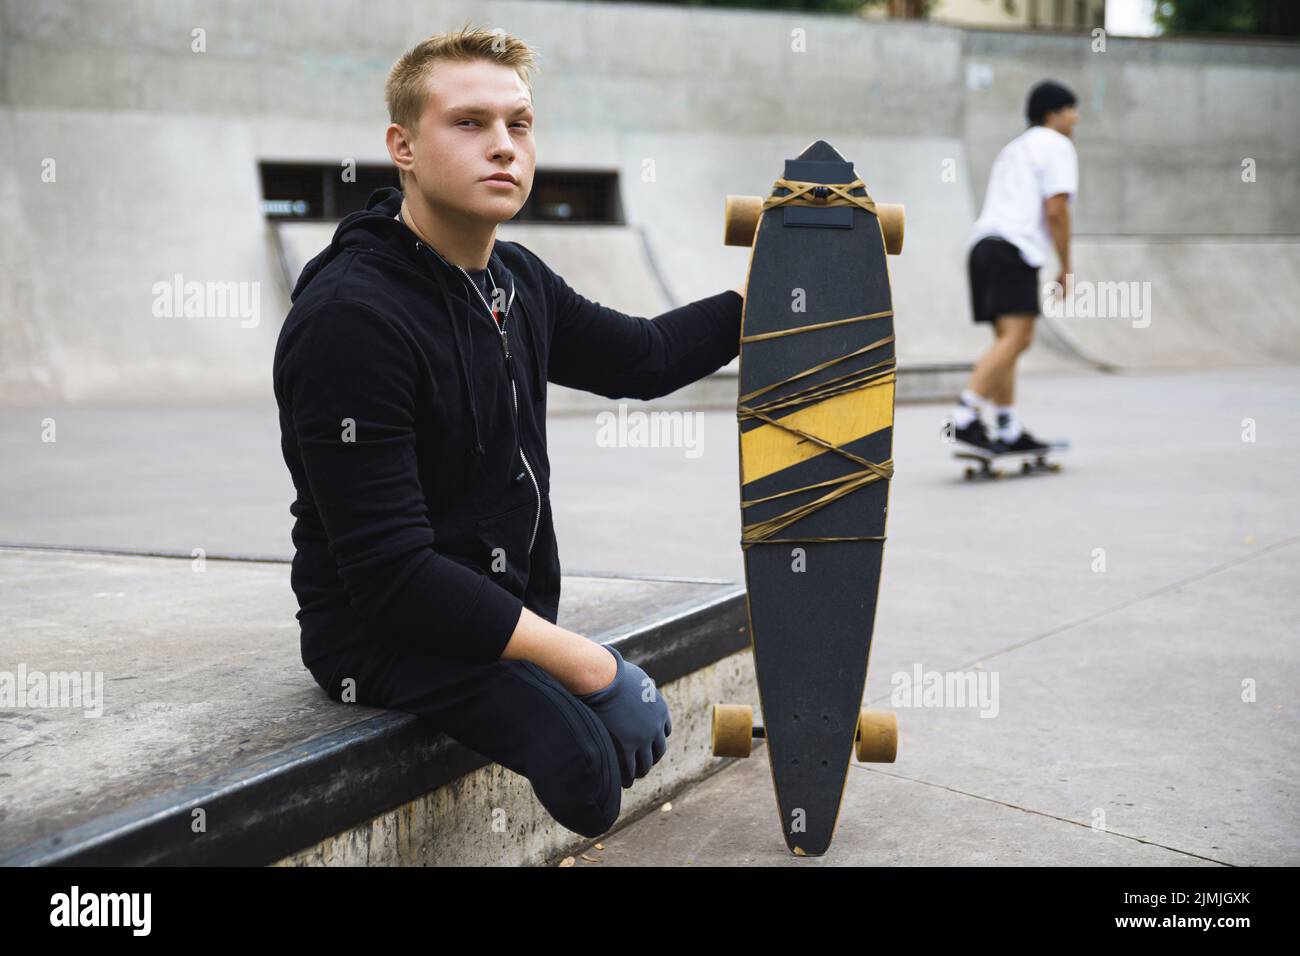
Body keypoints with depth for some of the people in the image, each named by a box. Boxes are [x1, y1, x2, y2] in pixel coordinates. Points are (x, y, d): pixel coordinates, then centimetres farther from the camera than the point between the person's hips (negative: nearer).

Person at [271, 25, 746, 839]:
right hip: (387, 638, -9)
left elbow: (642, 357, 24)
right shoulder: (352, 318, -22)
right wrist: (585, 663, -27)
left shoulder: (515, 281, 5)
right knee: (591, 757, -26)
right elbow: (389, 572, -26)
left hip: (508, 620, 9)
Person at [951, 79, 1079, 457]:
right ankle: (965, 419, -27)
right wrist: (1066, 268, -3)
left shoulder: (1014, 148, 30)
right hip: (1016, 249, -9)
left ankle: (1009, 430, 10)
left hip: (983, 243, 9)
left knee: (1008, 339, 11)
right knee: (1015, 337, -16)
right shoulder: (1057, 146, 3)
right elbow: (1055, 209, -8)